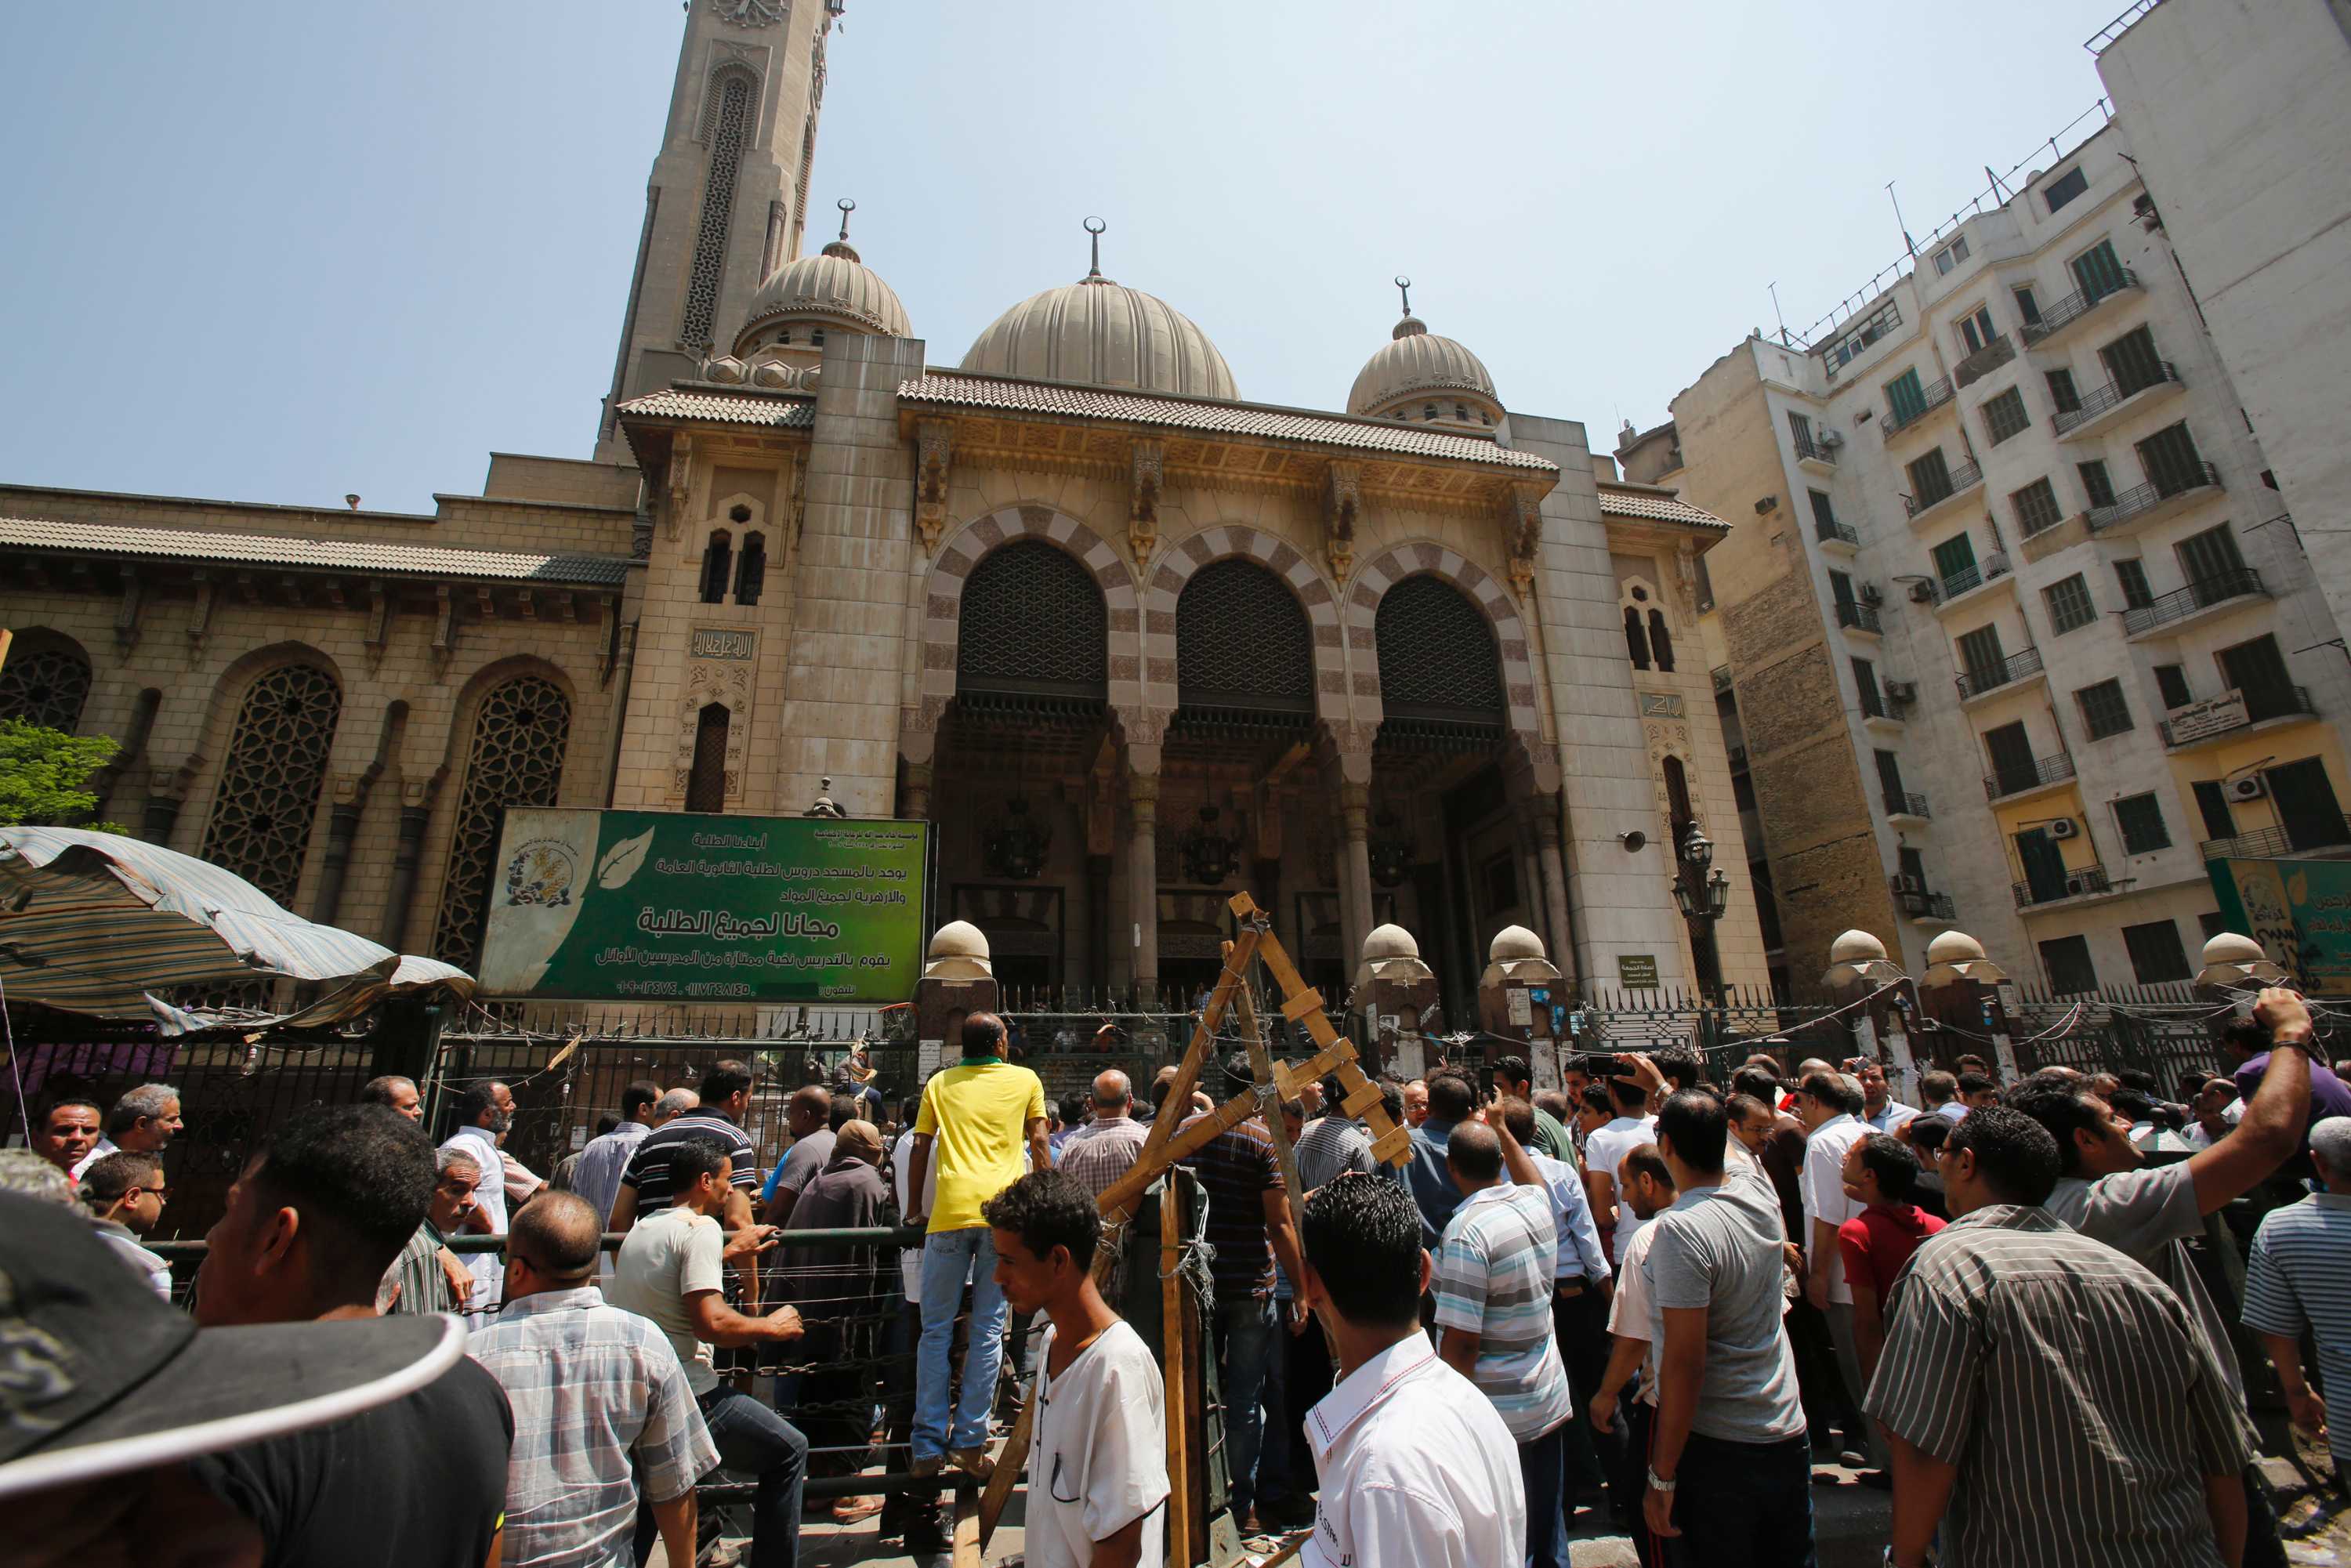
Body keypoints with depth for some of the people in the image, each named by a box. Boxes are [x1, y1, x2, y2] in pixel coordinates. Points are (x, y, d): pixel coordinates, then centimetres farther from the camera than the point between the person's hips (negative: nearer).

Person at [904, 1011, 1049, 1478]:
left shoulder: (940, 1083, 15)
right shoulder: (1025, 1080, 12)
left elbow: (919, 1149, 14)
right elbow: (1038, 1145, 11)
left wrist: (914, 1212, 23)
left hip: (949, 1212, 1)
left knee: (936, 1329, 10)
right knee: (989, 1328, 7)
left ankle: (928, 1447, 12)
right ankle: (970, 1443, 9)